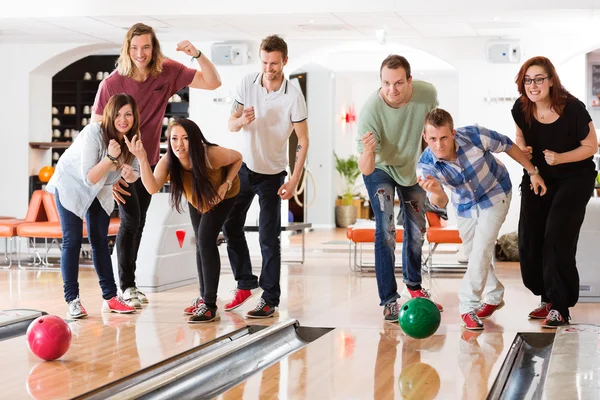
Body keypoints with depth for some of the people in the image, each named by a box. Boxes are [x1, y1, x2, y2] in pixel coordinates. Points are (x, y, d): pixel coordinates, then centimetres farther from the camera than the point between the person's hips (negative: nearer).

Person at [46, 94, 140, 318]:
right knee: (73, 240, -10)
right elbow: (89, 177, -32)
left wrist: (129, 175, -28)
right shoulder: (94, 133, -32)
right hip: (71, 184, -5)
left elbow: (133, 174, -4)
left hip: (100, 190, 5)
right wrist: (111, 157, -46)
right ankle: (72, 300, -8)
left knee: (100, 241, 7)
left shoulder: (132, 138, -15)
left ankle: (110, 297, 9)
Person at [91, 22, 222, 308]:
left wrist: (197, 55, -32)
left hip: (149, 161, 4)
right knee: (130, 220, -10)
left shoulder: (168, 72, -14)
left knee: (139, 222, 11)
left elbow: (213, 83, -14)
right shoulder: (112, 84, -23)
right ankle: (127, 286, 3)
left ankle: (129, 282, 22)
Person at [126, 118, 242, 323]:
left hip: (222, 196, -5)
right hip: (196, 198, 5)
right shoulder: (168, 161, -31)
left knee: (206, 241, -18)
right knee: (201, 244, 15)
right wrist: (142, 159, -58)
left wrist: (225, 185, -30)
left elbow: (238, 158, -20)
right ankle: (204, 296, 33)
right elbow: (152, 188, -46)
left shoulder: (212, 155, -40)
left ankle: (210, 306, -17)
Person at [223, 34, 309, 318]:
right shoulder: (247, 84, -8)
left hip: (272, 174, -4)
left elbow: (303, 141, -13)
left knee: (269, 237, -6)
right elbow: (230, 124, -2)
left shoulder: (293, 96, -18)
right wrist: (241, 121, -27)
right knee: (230, 226, 9)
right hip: (244, 167, 4)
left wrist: (294, 181, -19)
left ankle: (270, 300, 0)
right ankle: (245, 284, 25)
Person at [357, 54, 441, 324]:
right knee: (386, 230, -15)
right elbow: (365, 170, -37)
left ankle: (414, 286, 38)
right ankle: (388, 300, -6)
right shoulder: (371, 110, -38)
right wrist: (368, 151, -58)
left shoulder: (427, 94, -28)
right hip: (379, 169, -4)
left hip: (412, 167, 4)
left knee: (416, 230, 15)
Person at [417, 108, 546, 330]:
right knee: (473, 255, 15)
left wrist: (533, 172, -7)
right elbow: (440, 203, -37)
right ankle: (494, 297, 39)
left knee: (482, 249, -15)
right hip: (465, 205, 3)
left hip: (495, 194, -3)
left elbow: (507, 146, -15)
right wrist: (436, 193, -62)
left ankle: (469, 306, -5)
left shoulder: (475, 136, -35)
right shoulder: (426, 164, -29)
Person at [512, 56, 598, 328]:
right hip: (537, 177, 5)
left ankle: (560, 307, -6)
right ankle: (548, 298, 20)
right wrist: (523, 149, -12)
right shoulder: (521, 109, -11)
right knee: (529, 239, 2)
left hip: (574, 179, -5)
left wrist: (560, 158, -29)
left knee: (557, 238, -15)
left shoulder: (573, 109, -25)